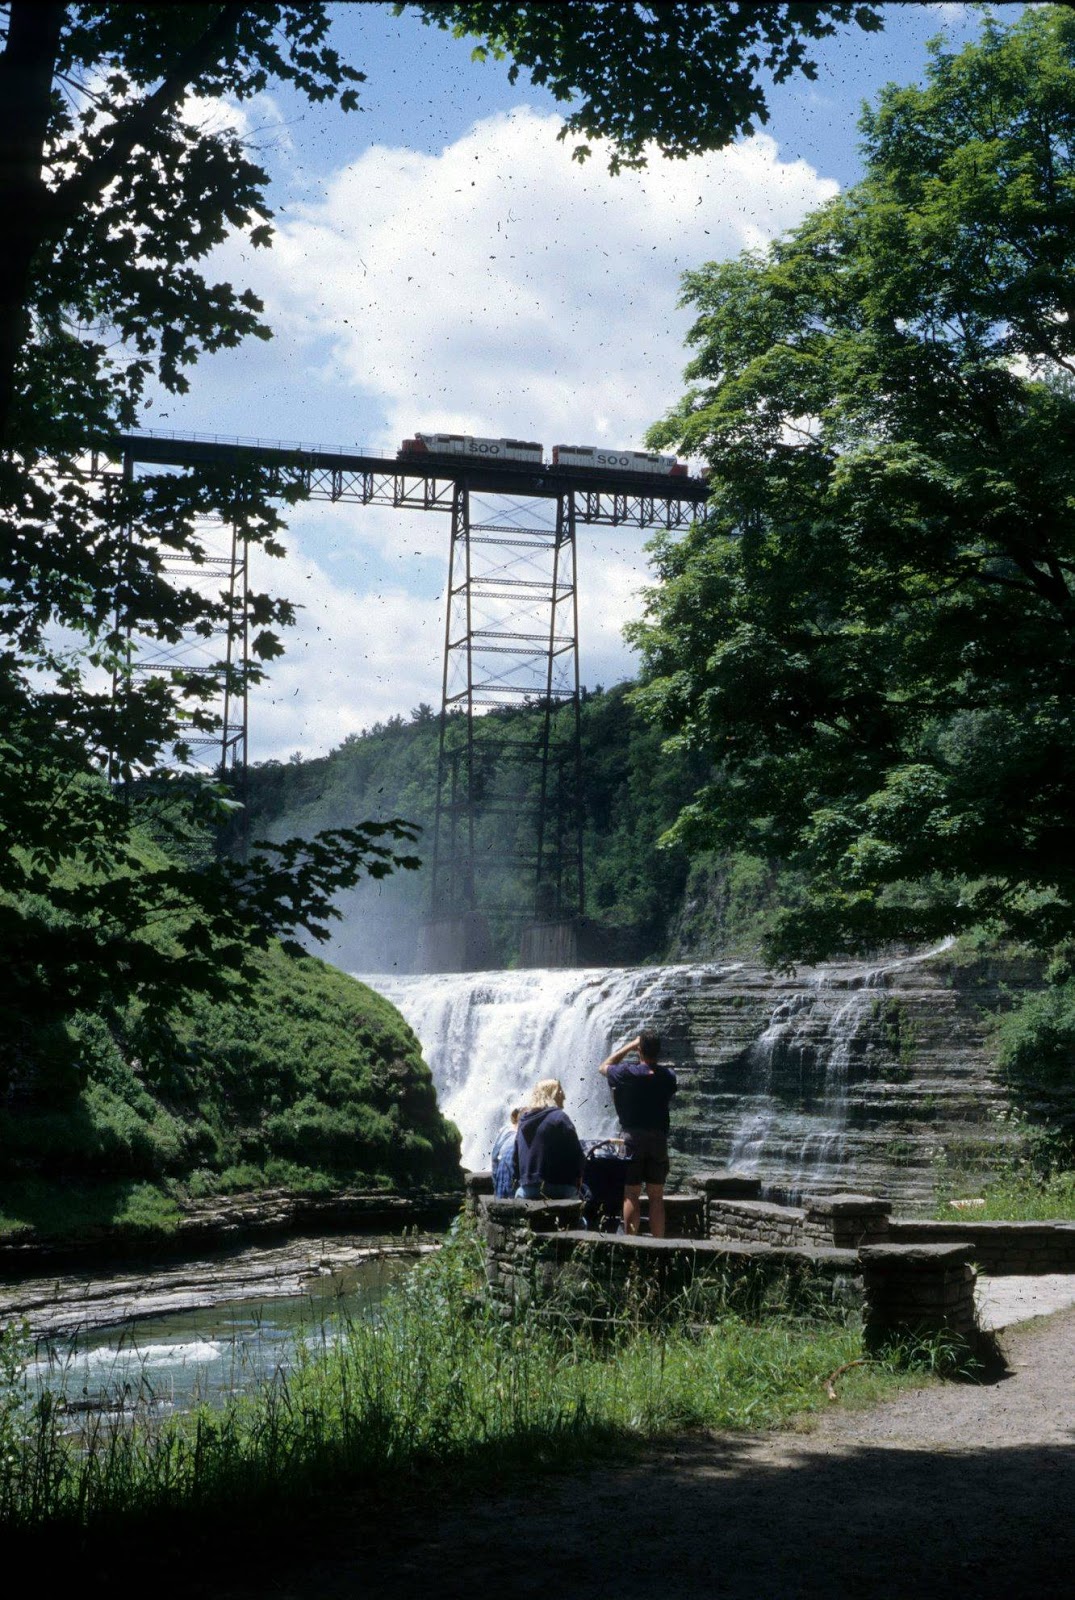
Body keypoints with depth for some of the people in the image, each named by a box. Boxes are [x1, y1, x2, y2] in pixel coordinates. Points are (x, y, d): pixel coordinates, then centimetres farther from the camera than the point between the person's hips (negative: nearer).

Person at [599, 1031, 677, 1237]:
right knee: (656, 1196, 7)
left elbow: (605, 1066, 10)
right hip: (659, 1137, 3)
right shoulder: (668, 1075, 0)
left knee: (631, 1195, 0)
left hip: (634, 1137, -3)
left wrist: (628, 1047, 10)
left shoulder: (628, 1073, -9)